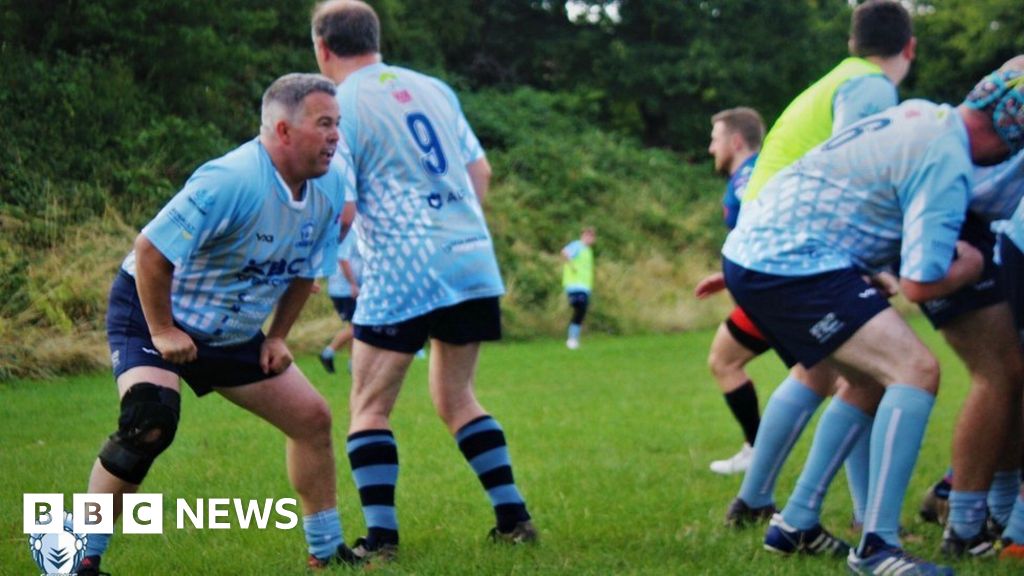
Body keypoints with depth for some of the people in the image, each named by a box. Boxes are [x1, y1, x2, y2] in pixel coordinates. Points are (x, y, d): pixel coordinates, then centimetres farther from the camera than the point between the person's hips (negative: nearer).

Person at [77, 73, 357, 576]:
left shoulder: (329, 188, -6)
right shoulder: (231, 182, -31)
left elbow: (303, 270, 10)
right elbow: (150, 251, -29)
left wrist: (277, 336, 4)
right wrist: (162, 331, -22)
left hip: (232, 333, 8)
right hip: (151, 312, -8)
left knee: (312, 419, 5)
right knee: (150, 425, -29)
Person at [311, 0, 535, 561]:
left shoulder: (340, 108, -6)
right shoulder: (432, 88, 13)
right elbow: (480, 170, 16)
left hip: (401, 277, -6)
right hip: (473, 263, 6)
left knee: (370, 408, 5)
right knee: (456, 397, 19)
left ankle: (380, 536, -3)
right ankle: (513, 517, 15)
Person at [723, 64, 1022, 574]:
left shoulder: (923, 114, 14)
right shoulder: (947, 162, -14)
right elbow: (921, 284, -15)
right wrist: (971, 265, 4)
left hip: (750, 250, 10)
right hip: (792, 268, -10)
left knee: (870, 381, 22)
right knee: (917, 371, -16)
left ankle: (797, 523, 25)